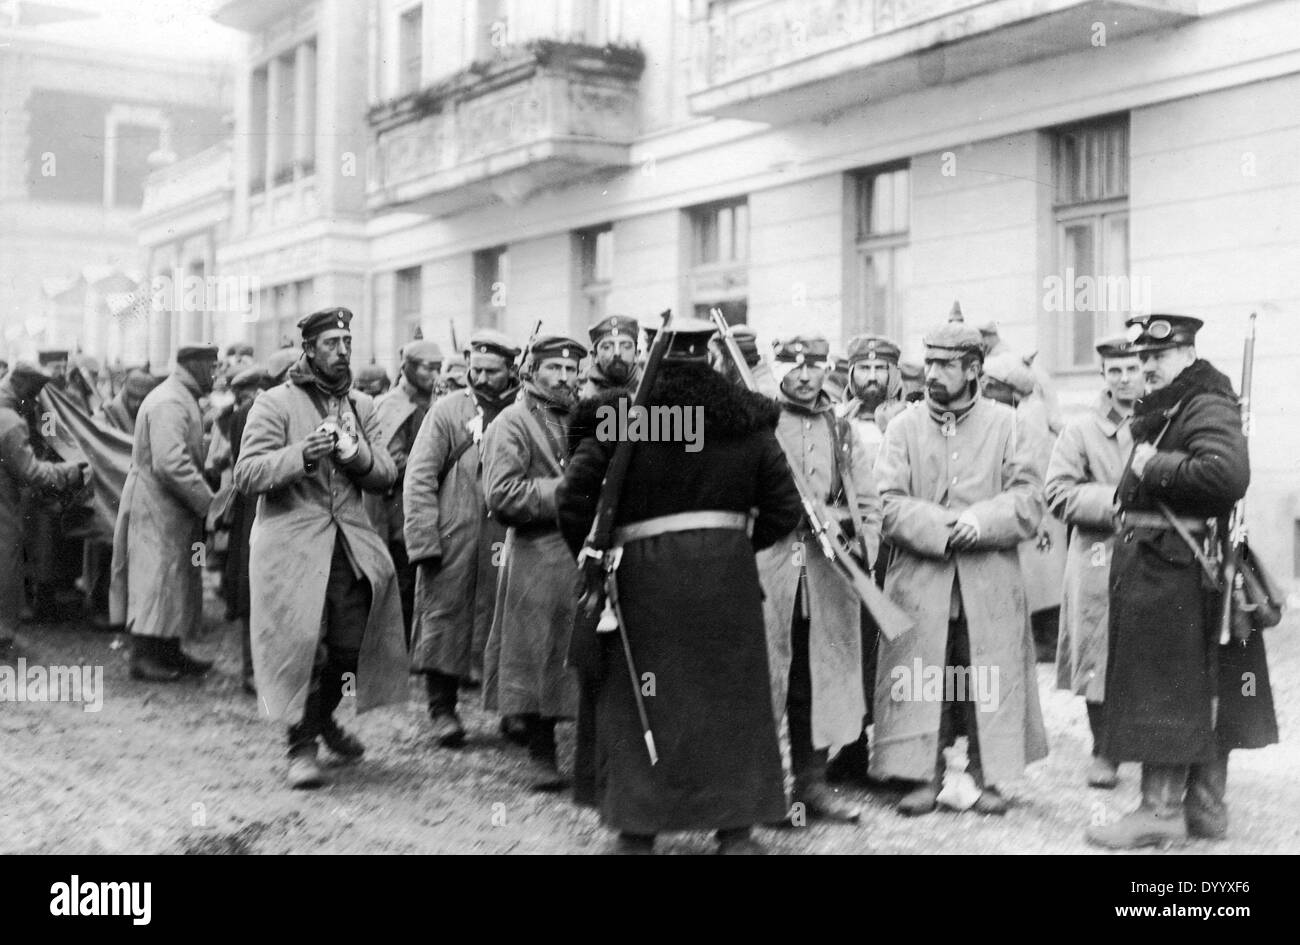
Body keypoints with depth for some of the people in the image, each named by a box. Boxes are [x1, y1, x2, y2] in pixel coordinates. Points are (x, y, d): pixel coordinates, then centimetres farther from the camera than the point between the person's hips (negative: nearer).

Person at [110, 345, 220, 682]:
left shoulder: (182, 399, 14)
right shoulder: (169, 402, -20)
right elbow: (169, 463, -28)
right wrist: (207, 500, -20)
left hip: (173, 506, 10)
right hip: (157, 506, -10)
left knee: (177, 578, 13)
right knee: (155, 577, -5)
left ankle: (170, 652, 20)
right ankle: (144, 657, 1)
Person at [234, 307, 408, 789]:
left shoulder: (362, 405, 14)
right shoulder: (274, 404, -3)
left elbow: (386, 474, 10)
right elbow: (246, 475, -10)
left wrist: (357, 454, -12)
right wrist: (301, 456, -25)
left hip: (350, 543, 5)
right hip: (291, 544, -5)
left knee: (350, 644, 3)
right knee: (303, 643, -9)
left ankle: (323, 717, 32)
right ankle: (302, 744, 7)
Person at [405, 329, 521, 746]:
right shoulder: (448, 410, 2)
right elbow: (419, 477, -1)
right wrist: (424, 539, -9)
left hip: (509, 539, 1)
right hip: (453, 541, -1)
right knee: (445, 617, 1)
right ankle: (442, 708, 10)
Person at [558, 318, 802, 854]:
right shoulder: (748, 422, 3)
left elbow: (573, 496, -9)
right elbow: (784, 507, 4)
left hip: (644, 569, -2)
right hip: (727, 570, 2)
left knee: (640, 695, 9)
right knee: (730, 693, 12)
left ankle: (638, 829, 14)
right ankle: (735, 827, 16)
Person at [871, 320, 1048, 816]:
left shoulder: (1004, 423, 6)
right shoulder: (903, 427, 6)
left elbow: (1029, 498, 0)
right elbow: (888, 504, -3)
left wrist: (980, 521, -17)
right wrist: (939, 527, -17)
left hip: (989, 585, 0)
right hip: (920, 579, 0)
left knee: (988, 682, 4)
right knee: (921, 683, 1)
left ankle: (988, 778, 16)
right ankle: (925, 776, 11)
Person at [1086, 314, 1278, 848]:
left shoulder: (1208, 408, -12)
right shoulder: (1161, 411, 17)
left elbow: (1227, 474, -30)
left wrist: (1154, 468, -21)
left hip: (1175, 574, -10)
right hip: (1155, 569, 10)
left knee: (1166, 690, -5)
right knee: (1203, 695, 14)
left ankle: (1161, 811, 1)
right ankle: (1206, 809, 23)